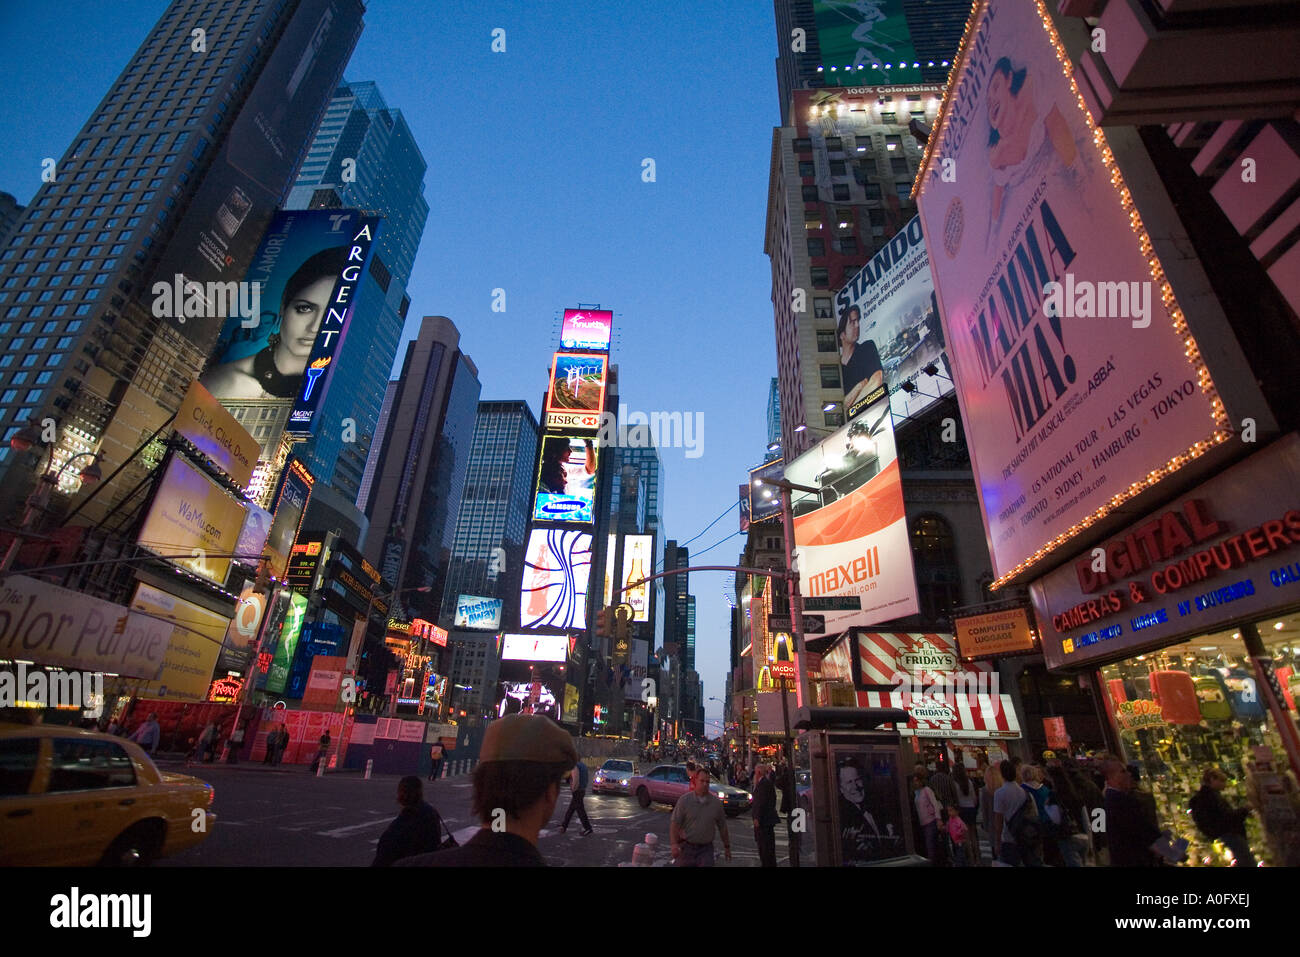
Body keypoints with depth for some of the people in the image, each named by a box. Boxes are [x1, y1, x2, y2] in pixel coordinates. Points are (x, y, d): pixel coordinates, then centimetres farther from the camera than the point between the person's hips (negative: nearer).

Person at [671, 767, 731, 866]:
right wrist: (674, 844, -19)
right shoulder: (684, 800, -7)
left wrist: (727, 846, 14)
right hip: (686, 847, -1)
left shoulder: (716, 802, 1)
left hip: (706, 848, 1)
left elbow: (722, 826, 11)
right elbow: (674, 824, -9)